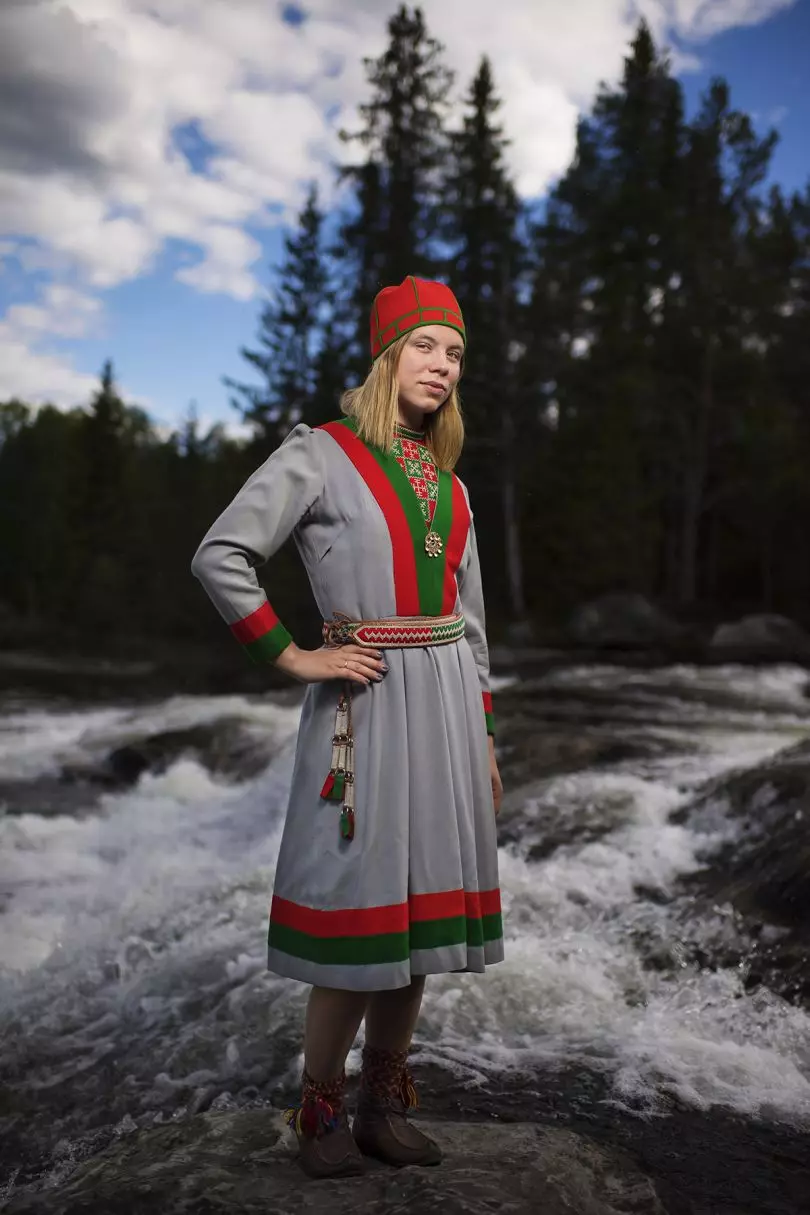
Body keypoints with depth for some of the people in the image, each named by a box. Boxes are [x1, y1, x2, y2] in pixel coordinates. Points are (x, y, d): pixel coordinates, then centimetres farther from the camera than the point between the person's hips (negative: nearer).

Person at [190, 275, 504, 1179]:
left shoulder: (449, 482, 15)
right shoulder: (320, 453, -5)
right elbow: (219, 558, -12)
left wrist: (483, 736, 15)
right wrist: (292, 657, -11)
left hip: (446, 702, 6)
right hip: (366, 702, -6)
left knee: (419, 914, 10)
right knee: (358, 909, -1)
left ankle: (385, 1106, 26)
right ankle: (323, 1113, 20)